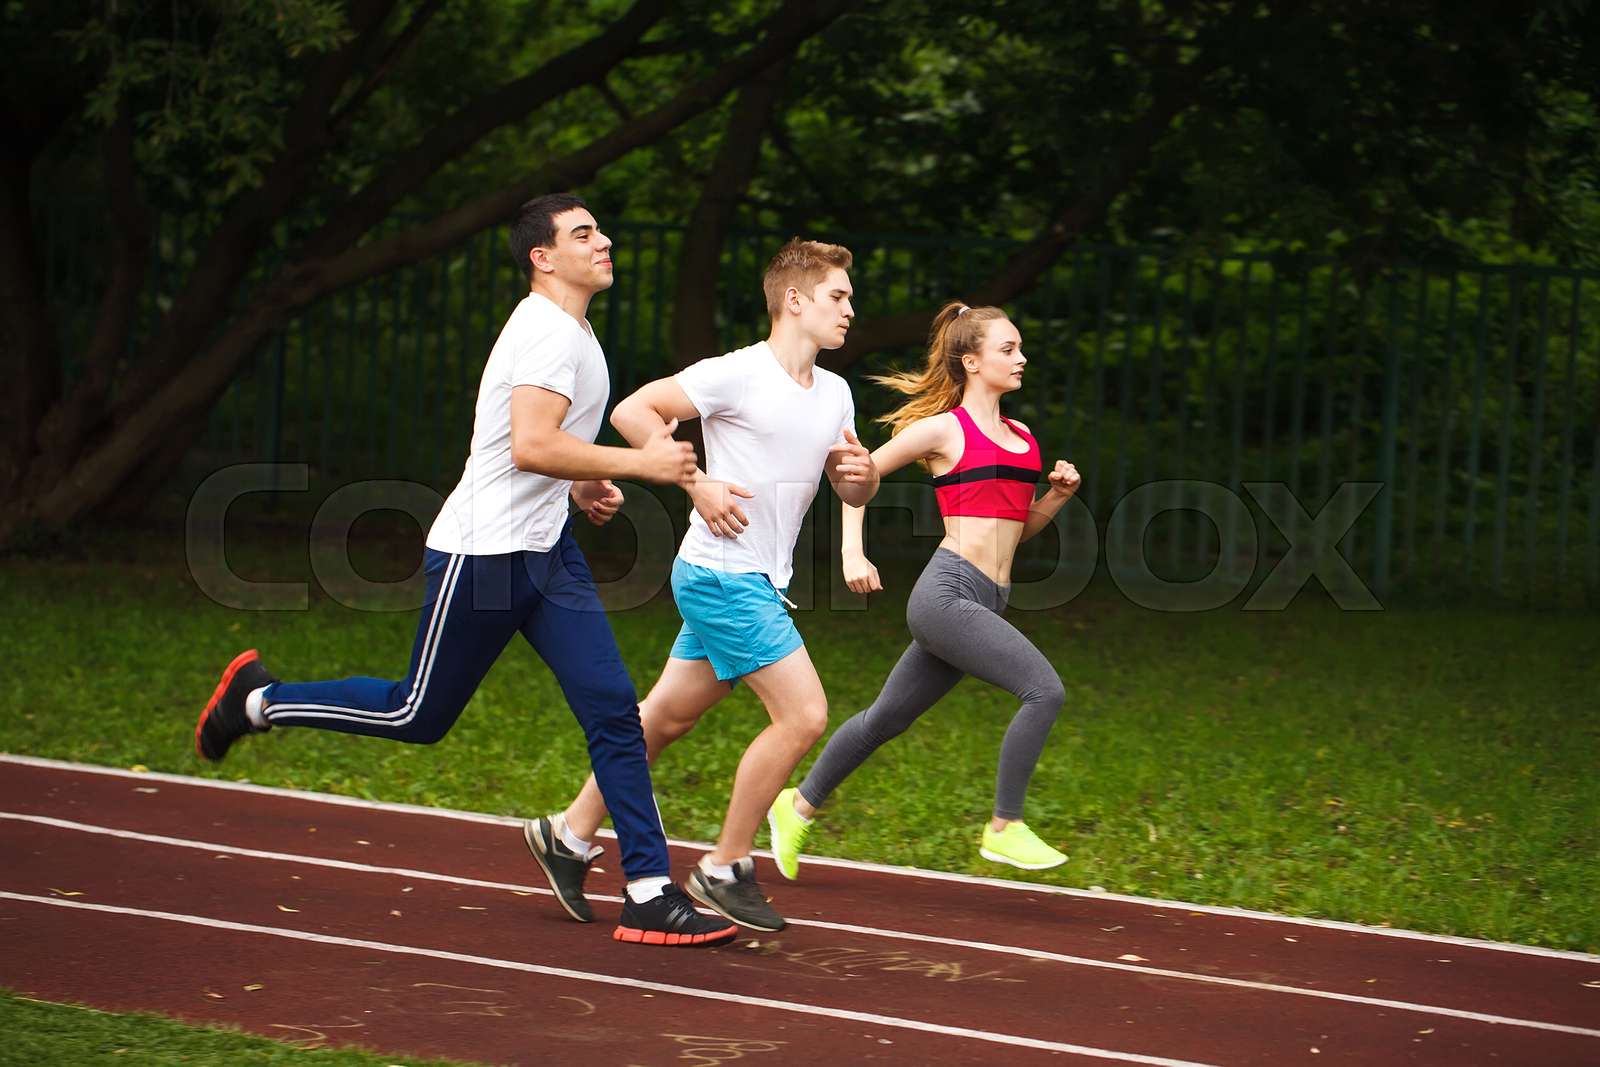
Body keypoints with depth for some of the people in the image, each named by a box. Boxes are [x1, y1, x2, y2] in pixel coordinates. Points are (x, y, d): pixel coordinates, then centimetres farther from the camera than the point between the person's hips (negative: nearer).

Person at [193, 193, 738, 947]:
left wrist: (577, 485, 15)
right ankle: (259, 700, 25)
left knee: (613, 710, -4)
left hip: (545, 550, 9)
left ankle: (649, 893, -6)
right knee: (419, 715, 4)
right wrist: (638, 464, -24)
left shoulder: (571, 333, 16)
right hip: (482, 553, -9)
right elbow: (530, 446, -30)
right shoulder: (550, 332, -17)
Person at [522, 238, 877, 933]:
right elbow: (632, 412, -13)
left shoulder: (834, 394, 11)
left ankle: (569, 836, 26)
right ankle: (724, 872, -2)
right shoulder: (736, 375, -13)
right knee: (804, 715, -12)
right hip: (722, 573, -9)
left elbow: (851, 492, 19)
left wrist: (862, 475, -4)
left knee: (667, 716, 14)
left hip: (760, 584, 9)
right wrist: (696, 484, -17)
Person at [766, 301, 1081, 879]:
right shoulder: (943, 429, -2)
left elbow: (1020, 528, 26)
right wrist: (852, 551, -4)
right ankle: (1004, 828, -11)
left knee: (887, 718, 17)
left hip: (985, 602, 8)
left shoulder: (1021, 436, 18)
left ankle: (798, 806, 33)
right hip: (947, 592, -8)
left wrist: (1059, 494, 7)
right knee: (1044, 689, -21)